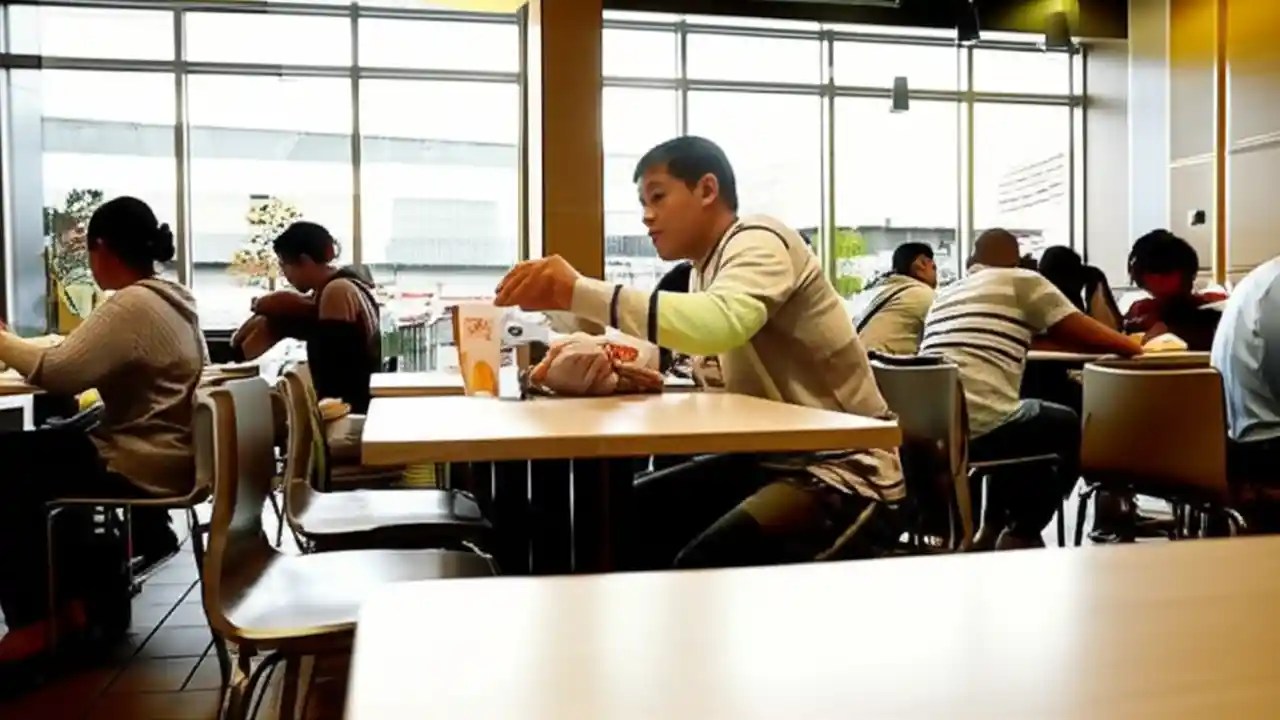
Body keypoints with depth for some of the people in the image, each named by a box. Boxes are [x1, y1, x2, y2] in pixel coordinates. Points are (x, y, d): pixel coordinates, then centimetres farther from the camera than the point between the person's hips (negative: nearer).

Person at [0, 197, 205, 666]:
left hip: (143, 467, -10)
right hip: (169, 454, 10)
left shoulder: (133, 304, -20)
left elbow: (60, 373, -25)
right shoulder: (173, 298, 12)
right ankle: (71, 599, 21)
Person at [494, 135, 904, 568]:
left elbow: (722, 325, -36)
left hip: (846, 470, -9)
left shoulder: (759, 241, -15)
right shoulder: (705, 270, 13)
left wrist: (577, 292, -38)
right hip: (774, 460, 9)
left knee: (703, 566, -29)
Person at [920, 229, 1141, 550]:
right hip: (979, 429, -6)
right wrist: (1134, 347, 27)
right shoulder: (1022, 281, 8)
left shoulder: (943, 294, 24)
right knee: (1072, 427, 23)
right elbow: (1086, 336, 9)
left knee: (1015, 423, 35)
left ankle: (993, 529, 33)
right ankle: (1021, 533, 22)